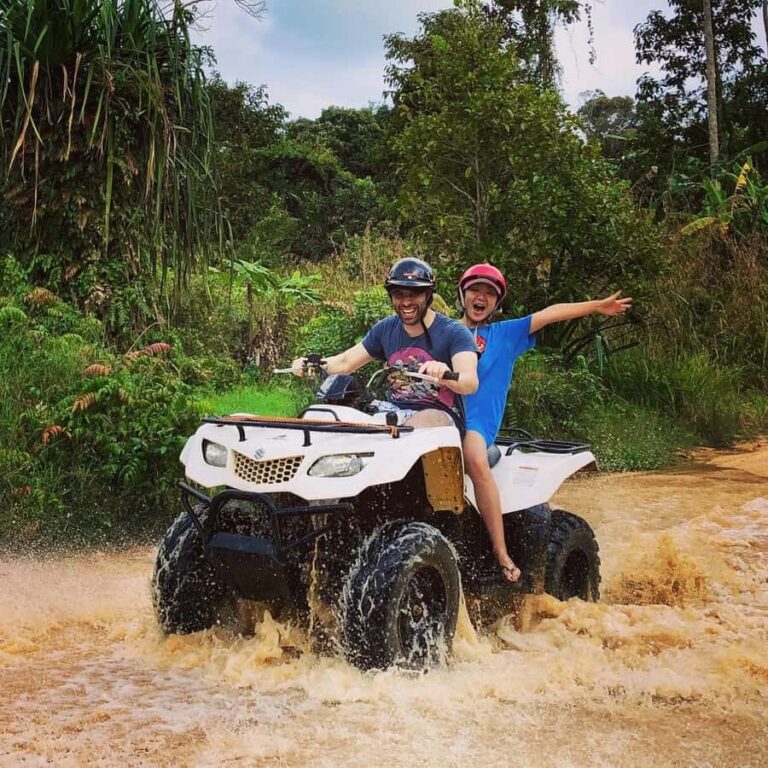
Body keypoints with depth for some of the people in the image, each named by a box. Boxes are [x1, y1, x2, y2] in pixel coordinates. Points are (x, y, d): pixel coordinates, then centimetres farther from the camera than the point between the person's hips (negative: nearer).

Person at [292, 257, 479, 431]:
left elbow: (471, 383, -24)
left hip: (440, 415, -5)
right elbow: (346, 361, 13)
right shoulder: (386, 329, 10)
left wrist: (445, 375, -48)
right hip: (396, 410, 6)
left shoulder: (454, 333, -9)